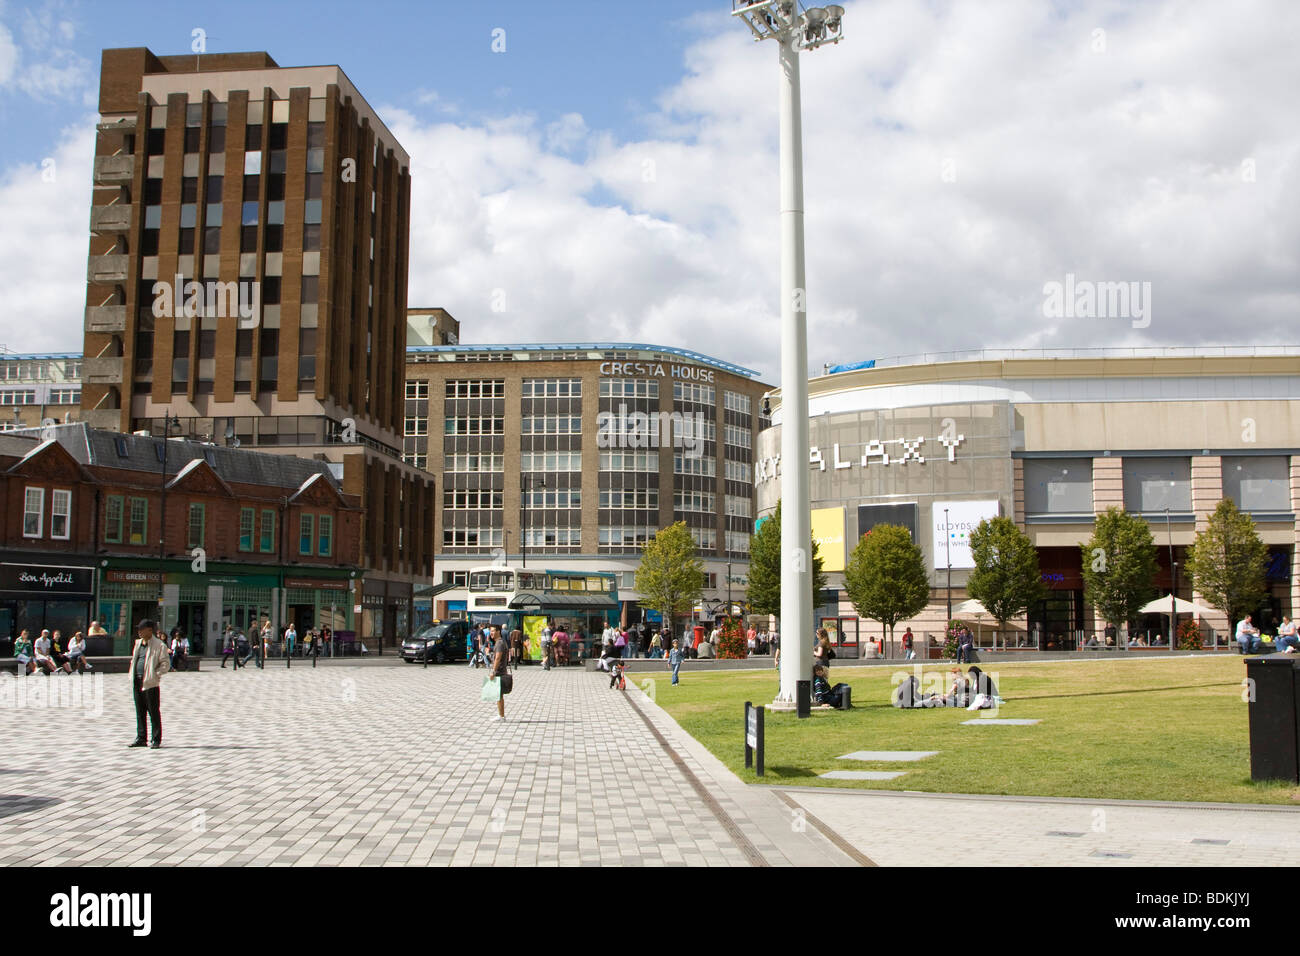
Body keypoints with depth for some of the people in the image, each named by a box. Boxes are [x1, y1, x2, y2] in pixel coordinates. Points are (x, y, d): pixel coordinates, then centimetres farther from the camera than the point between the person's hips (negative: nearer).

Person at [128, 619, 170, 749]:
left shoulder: (159, 645, -7)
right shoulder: (138, 643, 15)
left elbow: (165, 664, -7)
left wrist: (154, 674, -14)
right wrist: (132, 675, 12)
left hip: (150, 683, -7)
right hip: (137, 682, 7)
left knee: (153, 712, -2)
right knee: (140, 712, 12)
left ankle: (156, 740, 3)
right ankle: (141, 738, 20)